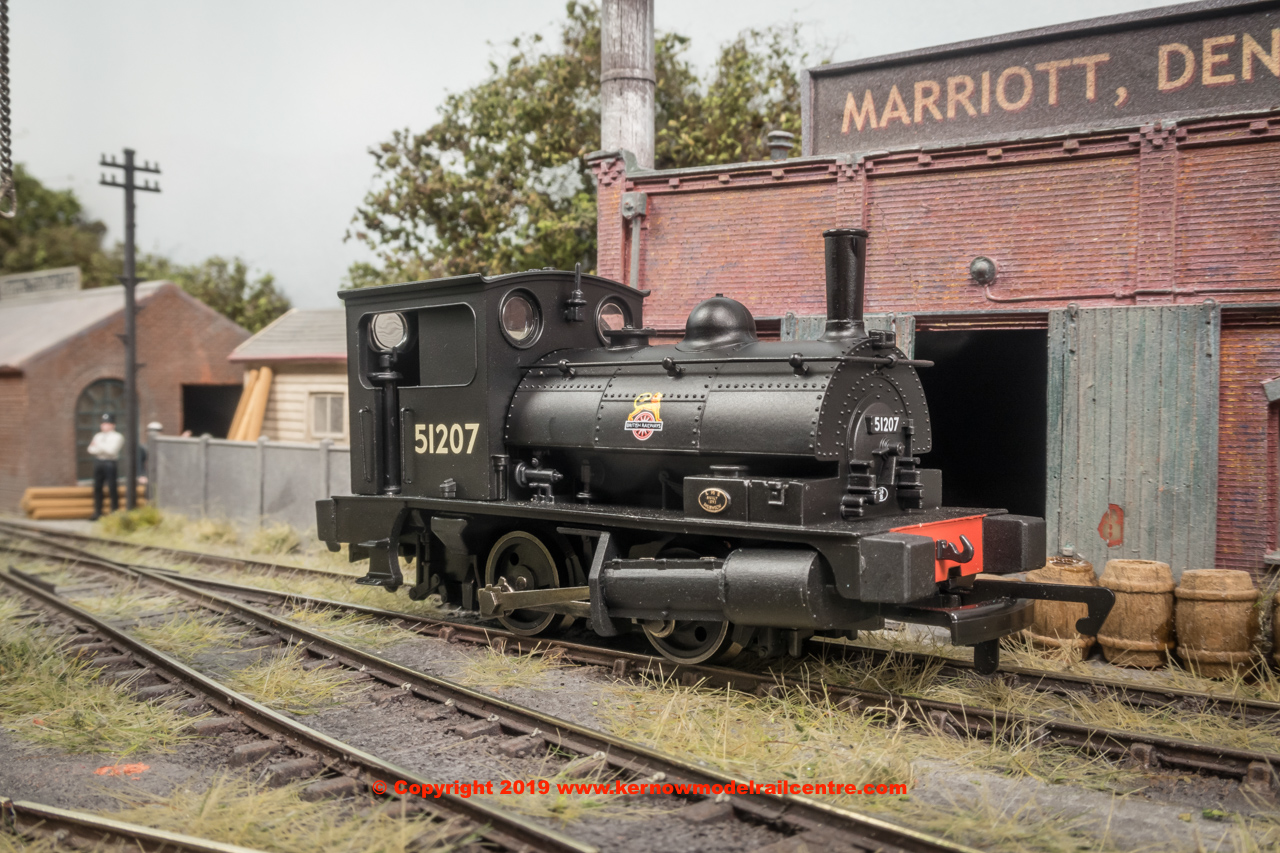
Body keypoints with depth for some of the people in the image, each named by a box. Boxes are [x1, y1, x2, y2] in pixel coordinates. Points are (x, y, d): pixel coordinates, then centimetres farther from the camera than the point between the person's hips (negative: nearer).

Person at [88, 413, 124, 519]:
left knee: (113, 488, -4)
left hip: (110, 463, -6)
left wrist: (99, 445, -9)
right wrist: (103, 450, -8)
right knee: (97, 488, 7)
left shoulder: (117, 437, -2)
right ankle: (97, 512, 14)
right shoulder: (98, 436, 16)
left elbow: (112, 450, -15)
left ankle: (115, 512, 2)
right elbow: (91, 450, 8)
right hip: (98, 462, 6)